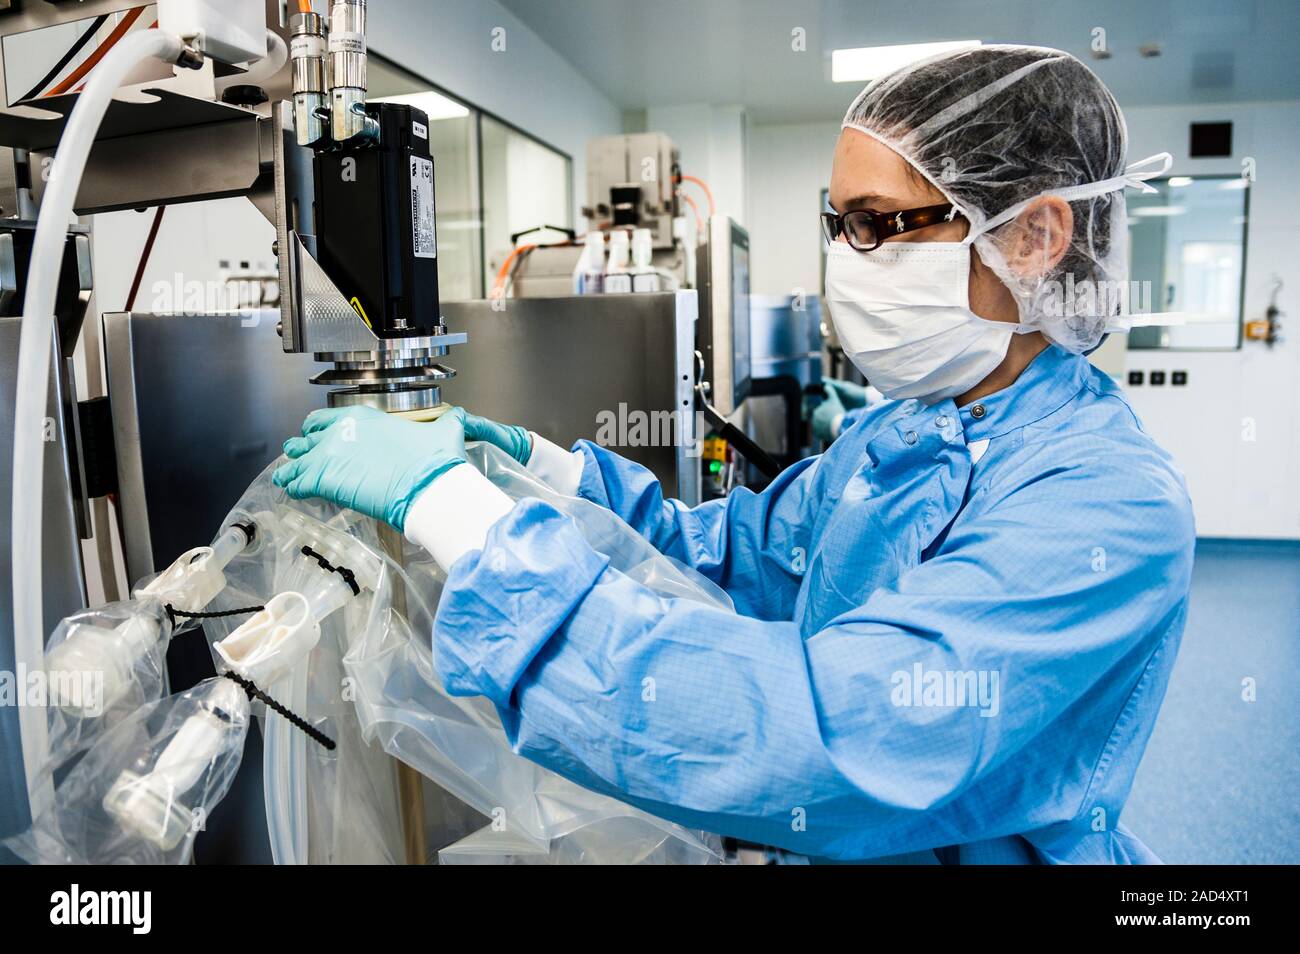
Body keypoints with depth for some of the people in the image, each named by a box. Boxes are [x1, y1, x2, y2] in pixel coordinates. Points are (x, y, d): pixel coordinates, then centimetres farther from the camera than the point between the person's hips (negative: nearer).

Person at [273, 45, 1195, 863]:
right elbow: (731, 552, 8)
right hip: (834, 846, 6)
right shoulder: (901, 431, 0)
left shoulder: (1109, 504, -26)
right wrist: (541, 466, -6)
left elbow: (825, 740, -37)